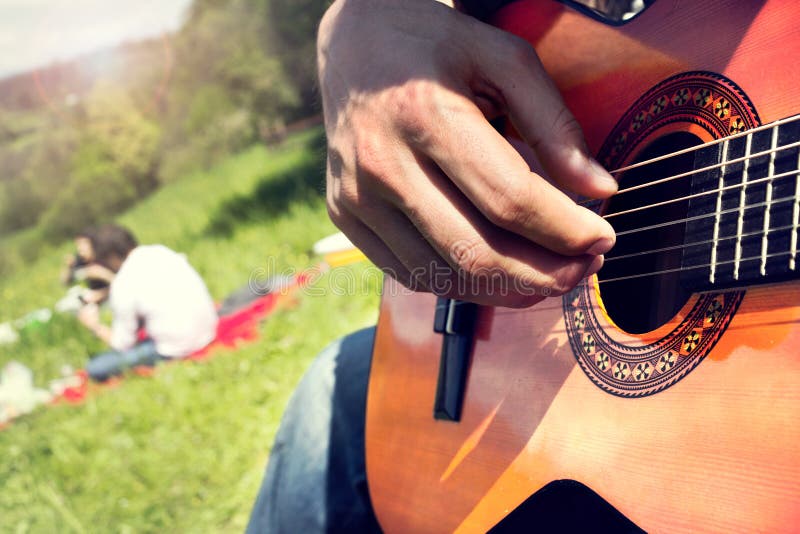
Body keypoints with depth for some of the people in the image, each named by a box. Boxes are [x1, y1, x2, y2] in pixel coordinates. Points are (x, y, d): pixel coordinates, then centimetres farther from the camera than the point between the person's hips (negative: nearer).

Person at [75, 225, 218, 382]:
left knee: (95, 368, -1)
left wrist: (95, 326, 11)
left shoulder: (122, 286, -17)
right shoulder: (159, 251, 0)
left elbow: (122, 343, -5)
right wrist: (109, 276, 22)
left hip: (176, 349, -6)